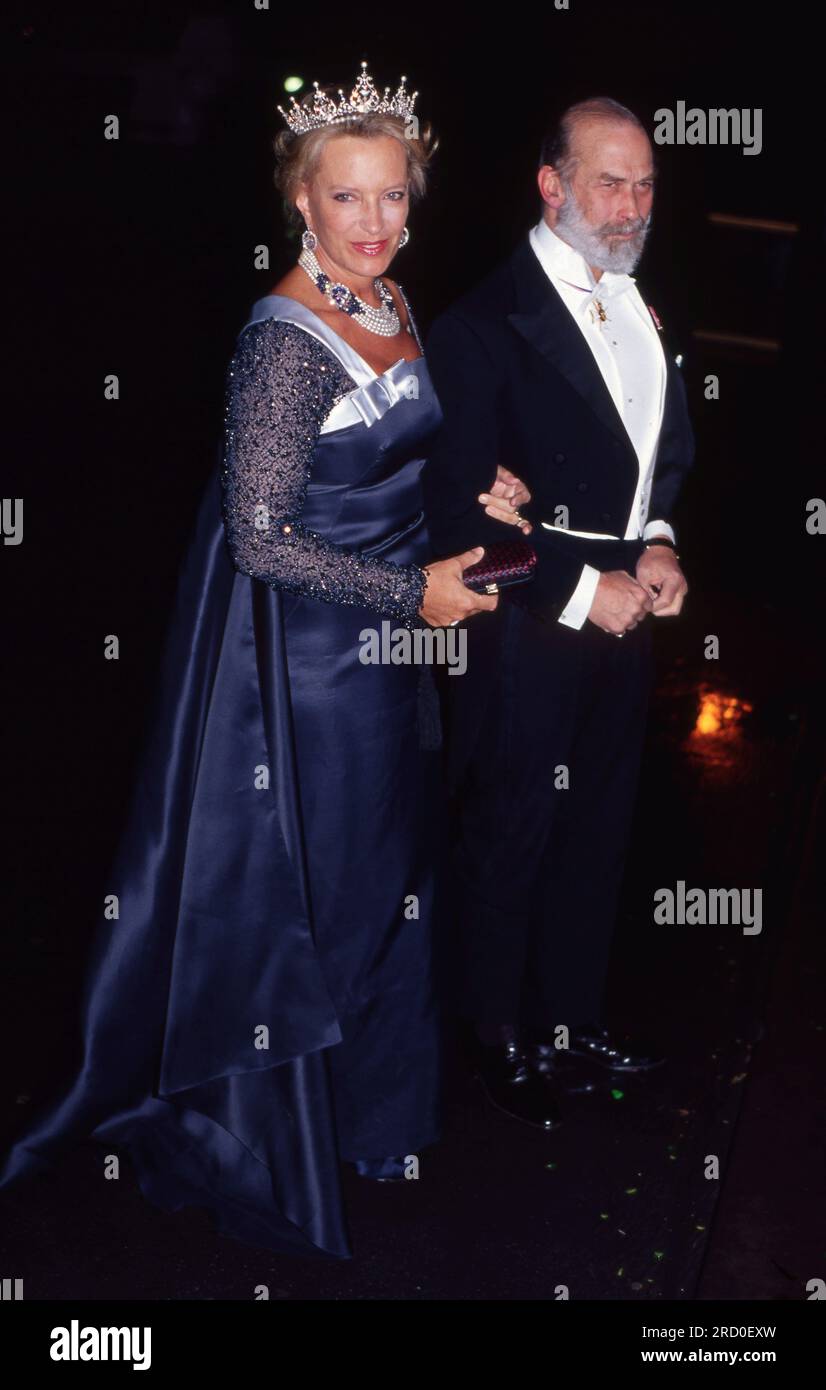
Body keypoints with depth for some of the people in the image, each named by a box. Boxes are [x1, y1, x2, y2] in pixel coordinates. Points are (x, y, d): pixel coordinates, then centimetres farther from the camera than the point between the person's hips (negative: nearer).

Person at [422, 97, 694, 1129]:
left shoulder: (640, 307, 7)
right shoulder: (484, 325, -15)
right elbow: (461, 509, -18)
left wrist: (657, 542, -1)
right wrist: (581, 591, -17)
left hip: (624, 616, 7)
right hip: (528, 629, -7)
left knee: (599, 823, 18)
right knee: (513, 832, 9)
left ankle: (572, 1006, 39)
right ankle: (503, 1034, 30)